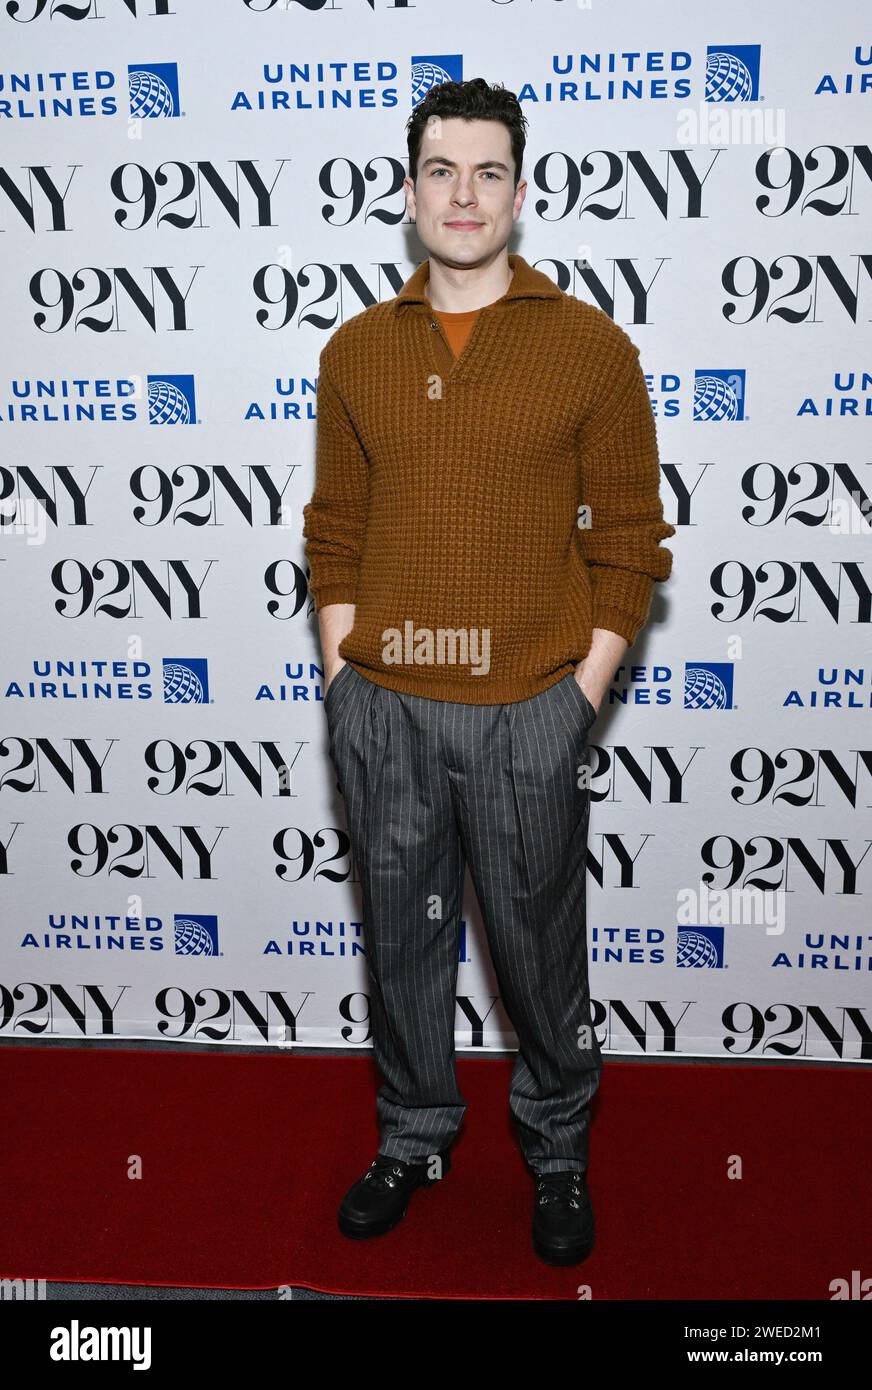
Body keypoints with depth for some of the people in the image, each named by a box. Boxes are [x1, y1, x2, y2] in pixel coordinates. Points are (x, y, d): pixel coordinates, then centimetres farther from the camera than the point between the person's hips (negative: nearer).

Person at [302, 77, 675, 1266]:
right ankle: (415, 1135, 39)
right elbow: (335, 534, 10)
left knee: (540, 951, 11)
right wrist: (345, 676, 3)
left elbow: (629, 544, -1)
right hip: (381, 711, 3)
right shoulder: (356, 351, 7)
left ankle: (559, 1152, 36)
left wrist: (580, 697, -6)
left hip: (529, 711, -2)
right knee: (401, 938, 16)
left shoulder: (591, 347, -1)